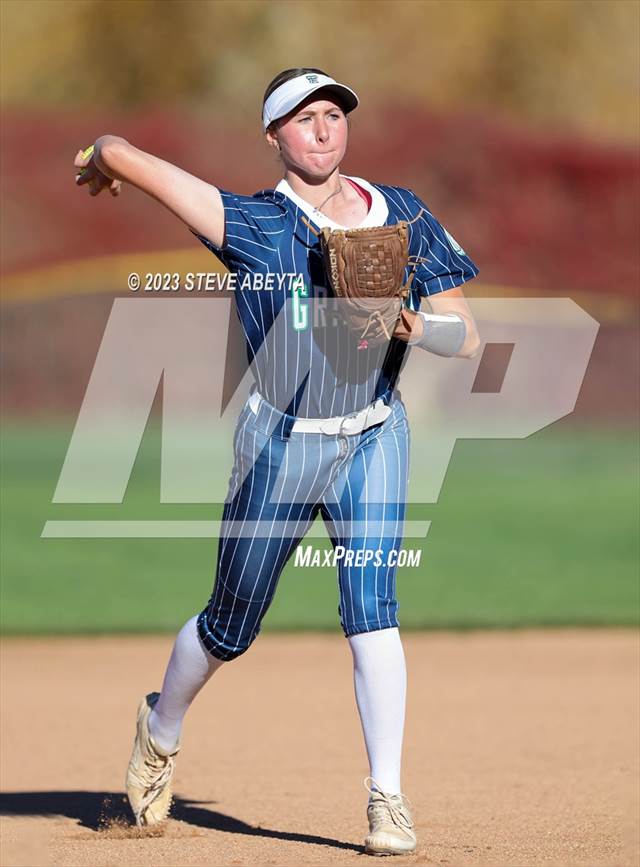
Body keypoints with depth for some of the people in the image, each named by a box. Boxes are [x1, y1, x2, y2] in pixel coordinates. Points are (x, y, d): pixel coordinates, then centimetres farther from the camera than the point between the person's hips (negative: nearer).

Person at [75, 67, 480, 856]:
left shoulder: (402, 217, -1)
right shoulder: (253, 225, -13)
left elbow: (466, 338, -4)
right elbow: (116, 153, -20)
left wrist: (416, 325, -24)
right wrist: (101, 168, 3)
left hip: (373, 438, 2)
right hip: (280, 444, -2)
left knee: (370, 609, -13)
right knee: (230, 626, 11)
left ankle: (387, 799, -8)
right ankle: (161, 730, 40)